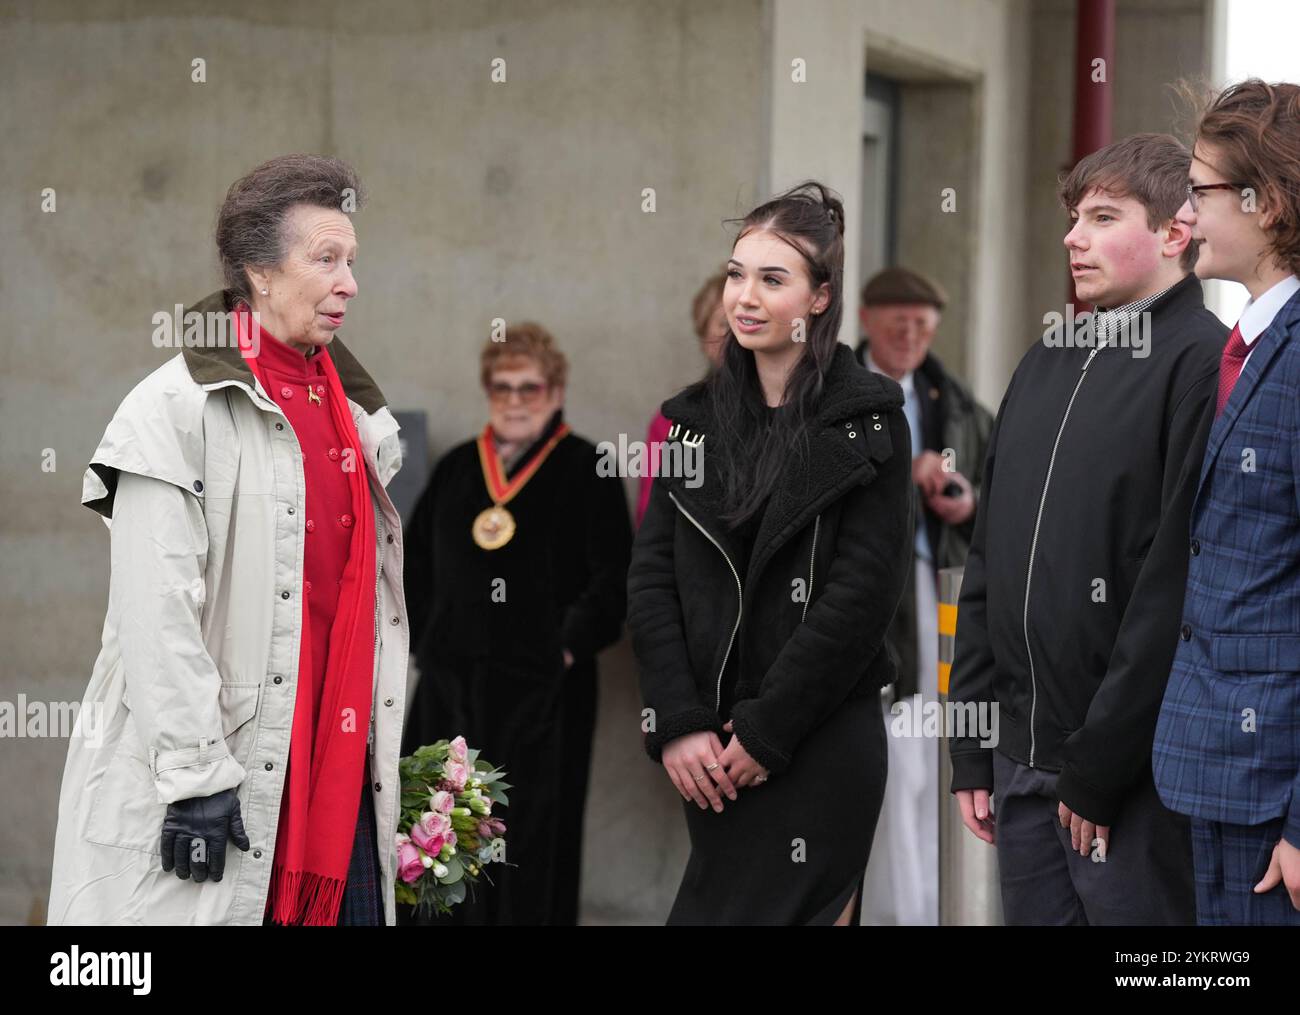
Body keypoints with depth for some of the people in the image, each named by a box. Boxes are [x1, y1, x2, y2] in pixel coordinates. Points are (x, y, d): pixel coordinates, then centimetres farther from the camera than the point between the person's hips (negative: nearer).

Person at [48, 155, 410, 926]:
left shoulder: (357, 411, 15)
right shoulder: (179, 409, -8)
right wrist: (196, 775, -18)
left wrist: (391, 753, 18)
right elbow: (158, 616, -14)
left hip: (342, 766, 7)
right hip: (218, 768, -7)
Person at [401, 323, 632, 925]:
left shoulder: (585, 471, 0)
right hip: (452, 683, 4)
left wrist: (571, 642, -15)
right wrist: (423, 637, 8)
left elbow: (614, 578, -6)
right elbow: (415, 564, 19)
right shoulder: (457, 469, 13)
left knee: (532, 829, -3)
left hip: (541, 688, -4)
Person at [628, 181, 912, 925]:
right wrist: (678, 724, -6)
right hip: (711, 752, 4)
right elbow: (653, 577, 5)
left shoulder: (869, 422, -4)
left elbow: (863, 593, -10)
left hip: (820, 744, -4)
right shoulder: (699, 417, 10)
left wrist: (767, 732, -11)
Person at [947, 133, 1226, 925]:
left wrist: (1097, 765, -16)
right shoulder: (1048, 363, 15)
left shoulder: (1203, 364, -9)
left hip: (1135, 778, -7)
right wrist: (972, 750, 12)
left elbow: (1178, 586, -16)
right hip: (1022, 765, 7)